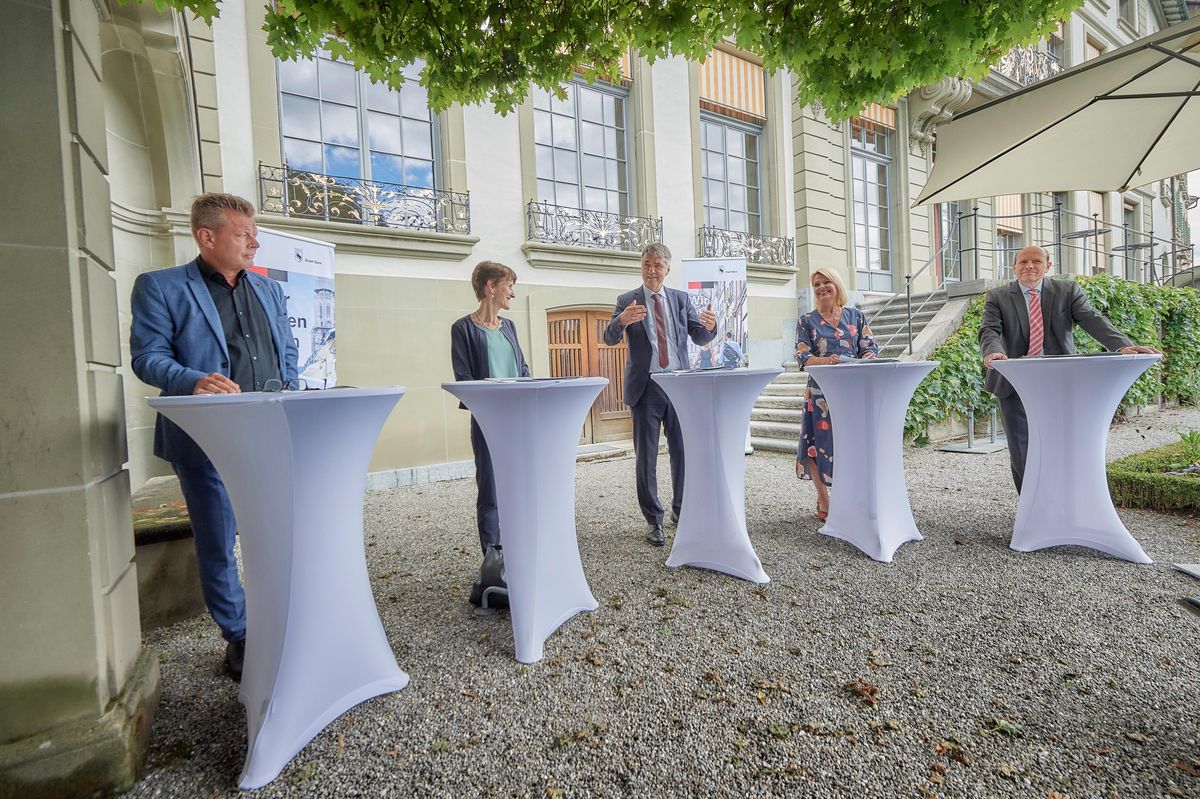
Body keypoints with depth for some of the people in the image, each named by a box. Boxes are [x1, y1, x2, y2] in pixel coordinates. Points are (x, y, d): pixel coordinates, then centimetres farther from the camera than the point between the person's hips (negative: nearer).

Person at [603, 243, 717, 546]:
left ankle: (681, 510, 29)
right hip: (646, 388, -2)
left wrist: (709, 326, -20)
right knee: (646, 457, 4)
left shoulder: (681, 298, 8)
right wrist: (622, 320, -34)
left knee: (683, 452, 11)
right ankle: (653, 519, 17)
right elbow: (609, 339, -12)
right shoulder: (627, 301, 0)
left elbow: (700, 338, 4)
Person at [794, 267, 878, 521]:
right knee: (822, 443, 0)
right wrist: (828, 361, -23)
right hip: (821, 392, -1)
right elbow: (803, 358, -5)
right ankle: (823, 500, 15)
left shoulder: (856, 316, 10)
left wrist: (866, 362, -19)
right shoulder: (807, 321, 5)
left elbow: (870, 349, 4)